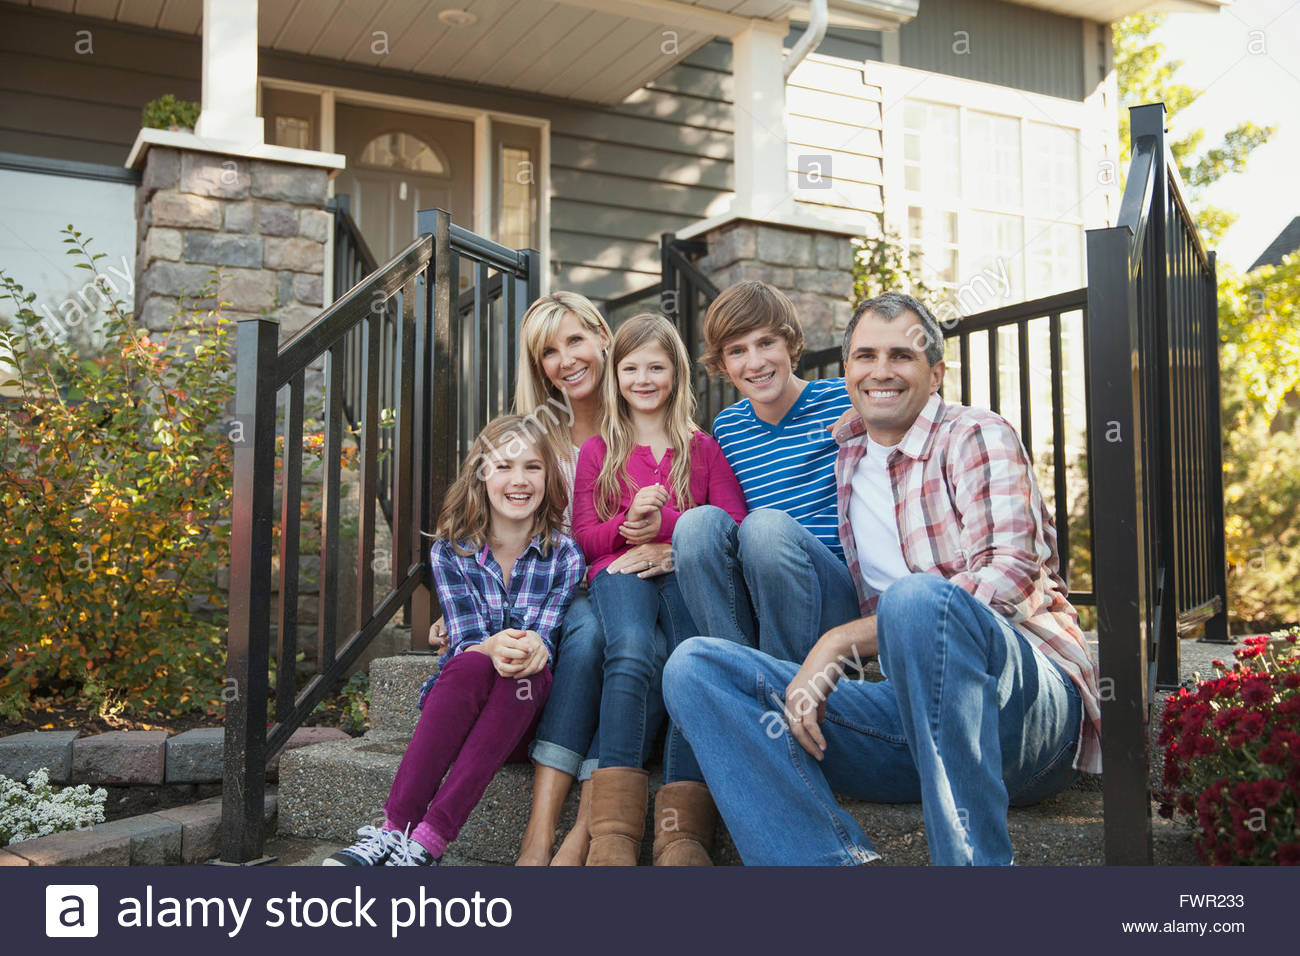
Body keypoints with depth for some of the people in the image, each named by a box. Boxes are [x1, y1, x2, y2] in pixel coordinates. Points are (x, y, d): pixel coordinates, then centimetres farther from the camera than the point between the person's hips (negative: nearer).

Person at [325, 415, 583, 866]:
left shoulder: (565, 556, 2)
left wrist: (533, 647, -34)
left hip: (526, 710, 0)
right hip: (455, 699, 0)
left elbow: (549, 637, -8)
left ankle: (427, 842, -43)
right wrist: (492, 648, -34)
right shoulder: (450, 552, 2)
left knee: (527, 673, -35)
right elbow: (465, 638, -9)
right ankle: (395, 827, -42)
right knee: (469, 664, -33)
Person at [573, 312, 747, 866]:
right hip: (620, 570, 0)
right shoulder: (598, 451, 21)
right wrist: (628, 521, -6)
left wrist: (667, 524, -8)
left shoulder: (703, 448, 20)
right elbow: (584, 538, 15)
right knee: (630, 653, -35)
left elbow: (734, 525, 8)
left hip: (685, 568, 1)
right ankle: (614, 830, -42)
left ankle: (681, 832, -42)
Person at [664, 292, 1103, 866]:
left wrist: (840, 643, -18)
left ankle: (973, 862, -32)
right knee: (695, 665, -11)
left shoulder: (977, 436, 1)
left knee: (917, 597, -37)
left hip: (1032, 700, -5)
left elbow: (1010, 575, -14)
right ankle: (836, 863, -31)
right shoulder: (845, 460, 20)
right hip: (914, 705, 6)